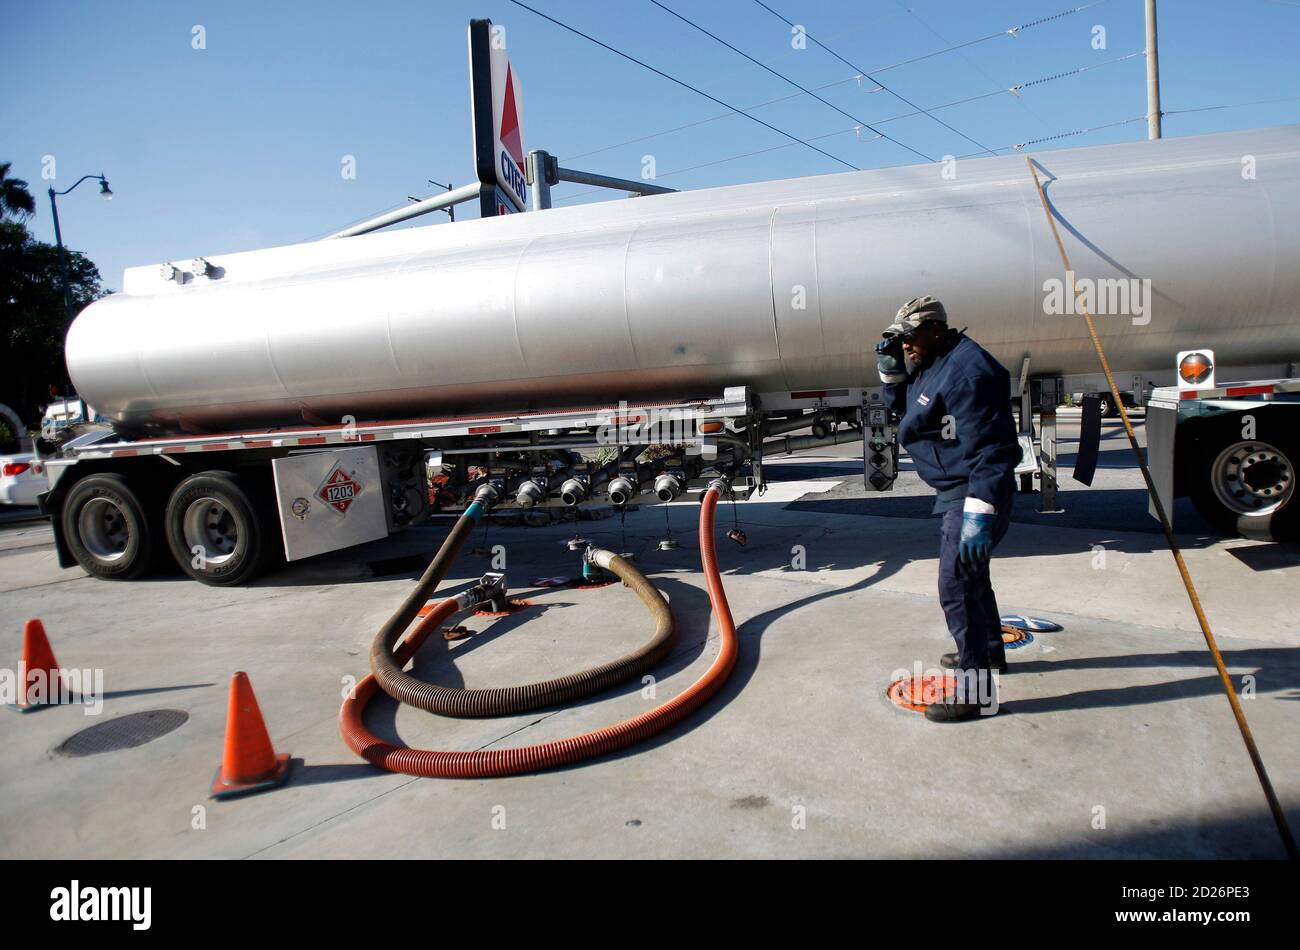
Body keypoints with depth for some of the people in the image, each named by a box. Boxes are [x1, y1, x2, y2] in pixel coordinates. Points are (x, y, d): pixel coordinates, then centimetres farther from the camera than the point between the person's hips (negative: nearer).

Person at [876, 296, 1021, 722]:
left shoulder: (966, 370, -23)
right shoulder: (932, 365, 10)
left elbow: (989, 448, -28)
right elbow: (900, 404, 25)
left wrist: (979, 515, -32)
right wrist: (891, 368, 6)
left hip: (974, 493, -11)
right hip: (954, 491, 11)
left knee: (956, 586, -10)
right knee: (970, 573, 25)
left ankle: (976, 690, 0)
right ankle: (989, 651, 45)